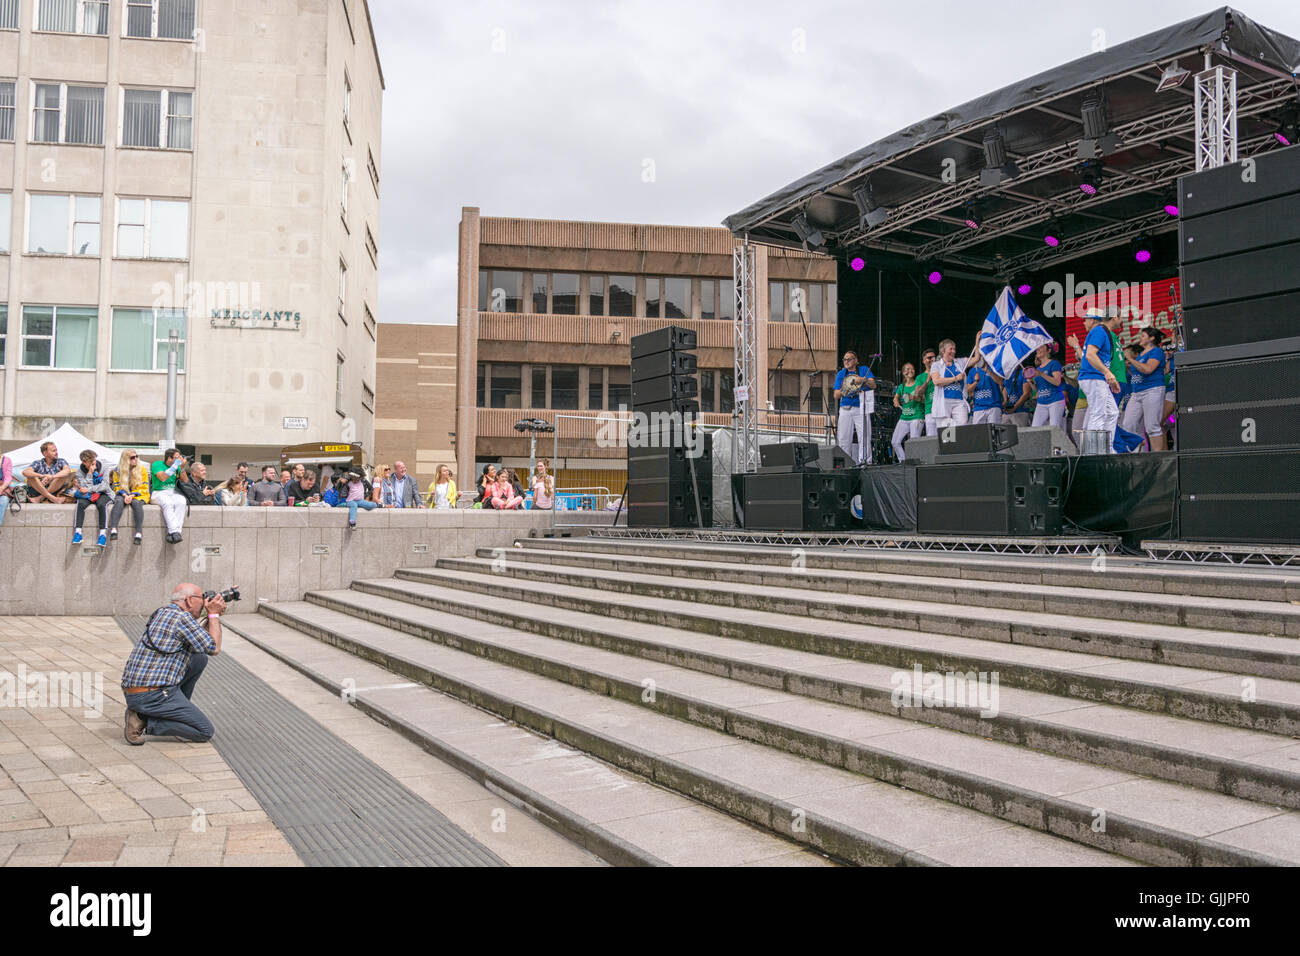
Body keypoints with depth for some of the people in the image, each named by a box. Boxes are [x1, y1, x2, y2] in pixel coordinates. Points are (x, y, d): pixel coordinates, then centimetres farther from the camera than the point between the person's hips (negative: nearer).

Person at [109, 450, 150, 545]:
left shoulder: (142, 469, 3)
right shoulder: (118, 470, 6)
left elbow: (144, 488, 0)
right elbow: (117, 487, 4)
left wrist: (132, 495, -16)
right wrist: (125, 495, -16)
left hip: (138, 495, -1)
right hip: (123, 495, 1)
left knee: (136, 502, -36)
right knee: (119, 501, -34)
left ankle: (139, 532, -48)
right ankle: (113, 529, -49)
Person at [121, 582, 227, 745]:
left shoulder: (162, 612, 16)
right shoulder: (182, 617, -13)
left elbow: (197, 639, 28)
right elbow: (214, 649, -8)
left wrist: (213, 616, 19)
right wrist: (214, 614, 2)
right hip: (153, 695, -9)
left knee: (199, 658, 19)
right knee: (206, 732, -3)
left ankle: (178, 710, 18)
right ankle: (144, 720, -7)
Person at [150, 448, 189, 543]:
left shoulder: (177, 466, 15)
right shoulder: (157, 464, 2)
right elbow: (162, 478, -16)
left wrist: (182, 468, -6)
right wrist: (175, 465, -15)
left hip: (174, 492, 3)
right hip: (159, 493, -3)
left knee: (181, 502, -31)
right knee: (168, 503, -36)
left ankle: (171, 533, -37)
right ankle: (174, 531, -46)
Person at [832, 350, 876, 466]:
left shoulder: (864, 370, 8)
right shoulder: (841, 374, 14)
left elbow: (873, 385, -8)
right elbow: (836, 396, 10)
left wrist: (864, 380, -27)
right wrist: (843, 390, -11)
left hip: (861, 409, -3)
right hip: (845, 409, 3)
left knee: (864, 438, -10)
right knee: (844, 440, 1)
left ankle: (865, 462, -8)